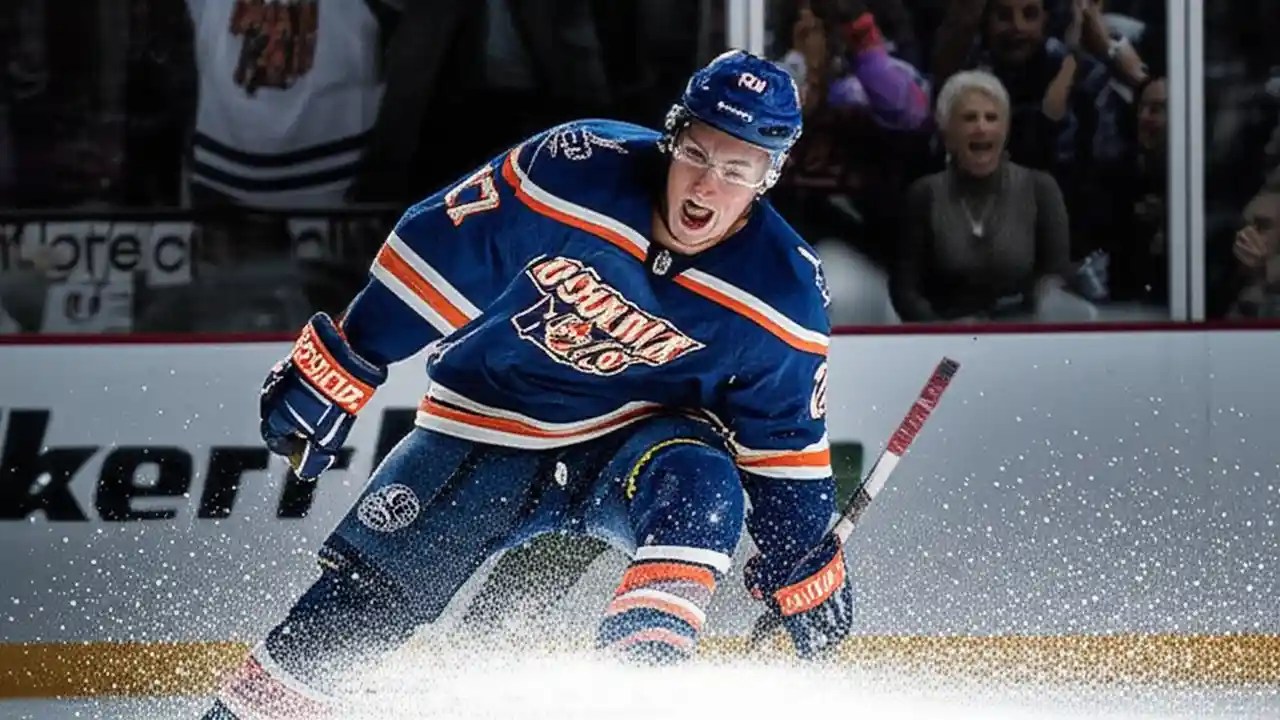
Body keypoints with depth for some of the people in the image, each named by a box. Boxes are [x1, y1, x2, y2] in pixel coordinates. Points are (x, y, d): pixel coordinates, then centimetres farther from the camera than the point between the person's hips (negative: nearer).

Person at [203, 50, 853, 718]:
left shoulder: (781, 292, -18)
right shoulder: (570, 169, -23)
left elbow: (784, 440, -3)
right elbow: (428, 260, -11)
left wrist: (806, 573, 1)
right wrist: (329, 376, -6)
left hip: (639, 435, 0)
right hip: (487, 420, 0)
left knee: (701, 487, -33)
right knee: (356, 607, -6)